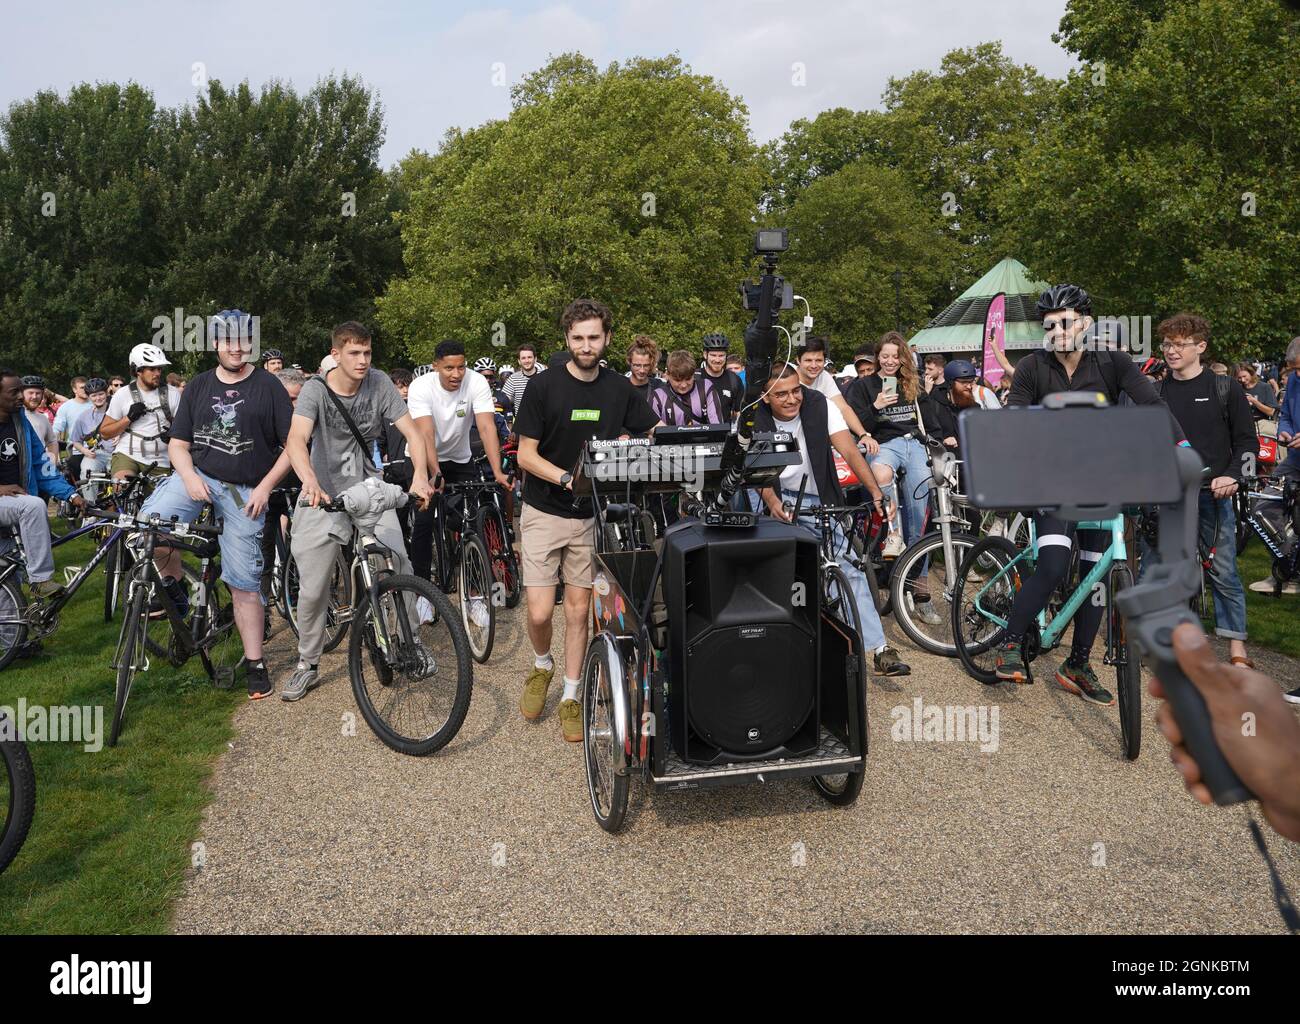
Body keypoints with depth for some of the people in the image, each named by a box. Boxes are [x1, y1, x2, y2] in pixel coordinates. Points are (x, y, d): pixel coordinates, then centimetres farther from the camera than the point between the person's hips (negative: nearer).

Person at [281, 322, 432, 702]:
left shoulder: (379, 384, -6)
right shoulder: (316, 389, -12)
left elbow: (411, 432, -11)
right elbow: (296, 440, -27)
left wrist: (420, 476, -30)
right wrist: (310, 482, -47)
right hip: (326, 495, -1)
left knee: (400, 567, -14)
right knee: (312, 588, 1)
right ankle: (307, 666, 20)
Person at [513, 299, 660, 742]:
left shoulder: (619, 389, 0)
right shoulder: (544, 386, -11)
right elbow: (526, 455, -11)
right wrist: (567, 478, -25)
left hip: (590, 514, 2)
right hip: (544, 511, -2)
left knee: (578, 610, 8)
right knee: (540, 612, -5)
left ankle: (570, 697, 22)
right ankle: (542, 666, 27)